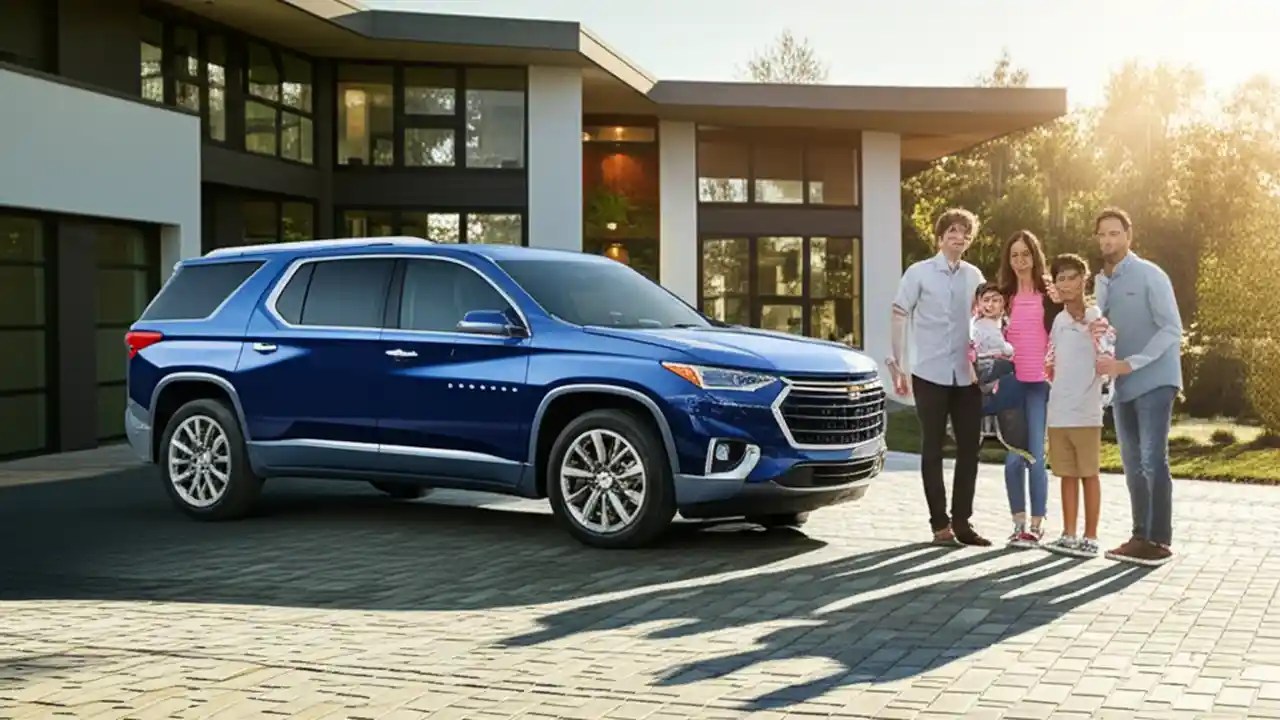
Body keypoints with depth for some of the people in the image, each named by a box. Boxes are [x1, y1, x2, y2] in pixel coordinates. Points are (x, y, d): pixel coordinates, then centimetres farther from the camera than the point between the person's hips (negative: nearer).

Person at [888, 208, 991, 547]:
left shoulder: (975, 276, 9)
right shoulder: (919, 273, -1)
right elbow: (899, 316, -1)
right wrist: (897, 363, -5)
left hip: (967, 375, 4)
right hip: (930, 375, -3)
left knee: (969, 448, 4)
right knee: (933, 449, 4)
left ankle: (962, 521, 14)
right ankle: (940, 523, 10)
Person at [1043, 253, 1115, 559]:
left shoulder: (1097, 318, -6)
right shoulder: (1058, 320, 9)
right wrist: (1059, 386, 11)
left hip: (1086, 411, -5)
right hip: (1058, 412, 5)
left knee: (1089, 474, 2)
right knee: (1067, 474, 10)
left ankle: (1090, 538, 10)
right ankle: (1069, 535, 17)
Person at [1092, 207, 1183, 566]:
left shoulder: (1150, 275, -7)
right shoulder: (1102, 282, 12)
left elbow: (1171, 329, -13)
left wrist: (1128, 364, -19)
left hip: (1153, 381, -7)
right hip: (1123, 386, 7)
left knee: (1153, 461, -9)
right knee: (1133, 464, 9)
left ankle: (1160, 541, -5)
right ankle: (1140, 536, 16)